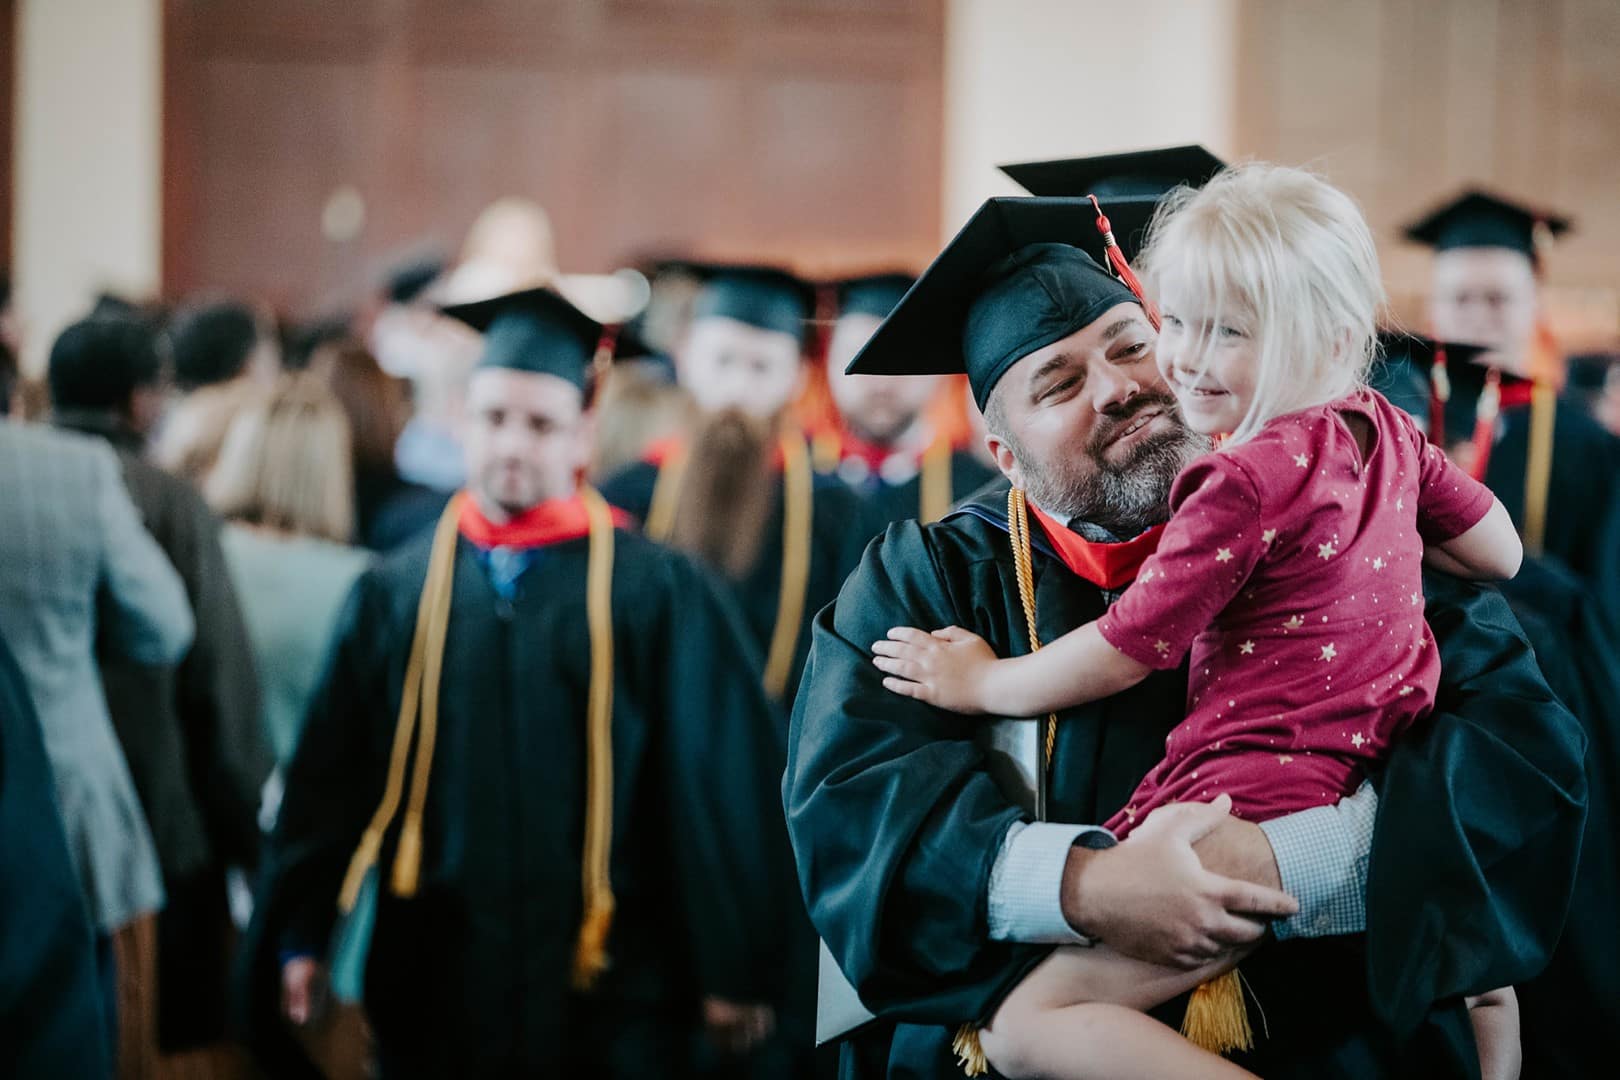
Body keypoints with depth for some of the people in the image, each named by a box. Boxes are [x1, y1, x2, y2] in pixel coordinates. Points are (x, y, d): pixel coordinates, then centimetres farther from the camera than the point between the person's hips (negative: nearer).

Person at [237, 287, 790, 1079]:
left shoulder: (657, 594, -2)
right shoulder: (395, 594, 5)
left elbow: (720, 778, -2)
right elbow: (330, 776, 6)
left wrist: (735, 970, -3)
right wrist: (299, 938, 0)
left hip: (606, 990, -2)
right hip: (435, 984, 2)